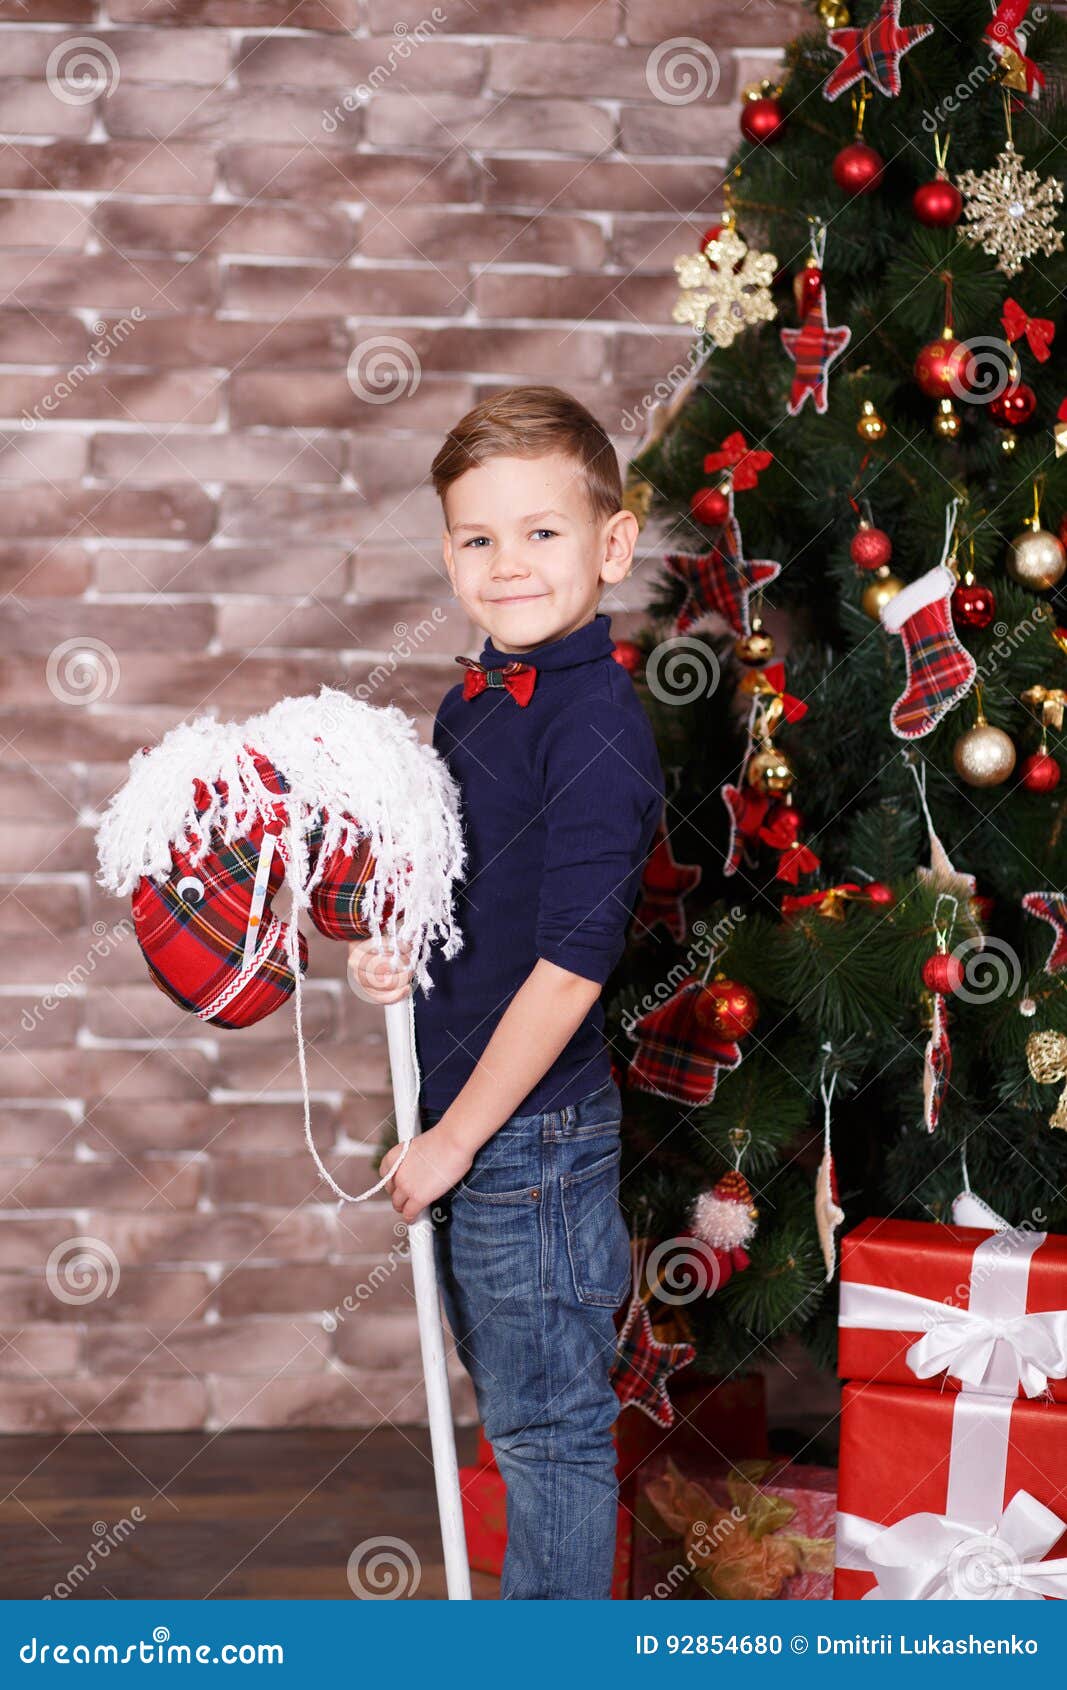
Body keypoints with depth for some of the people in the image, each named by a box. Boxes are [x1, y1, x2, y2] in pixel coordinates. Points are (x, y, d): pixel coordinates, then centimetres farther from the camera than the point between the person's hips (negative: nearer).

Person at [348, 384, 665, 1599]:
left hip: (535, 1128, -9)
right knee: (508, 1399, 22)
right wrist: (384, 949, -2)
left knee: (548, 1424, 5)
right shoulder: (469, 705, 7)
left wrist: (455, 1137, -18)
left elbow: (571, 962, -23)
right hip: (464, 1115, 9)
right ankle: (533, 1597, 37)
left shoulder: (594, 726, -20)